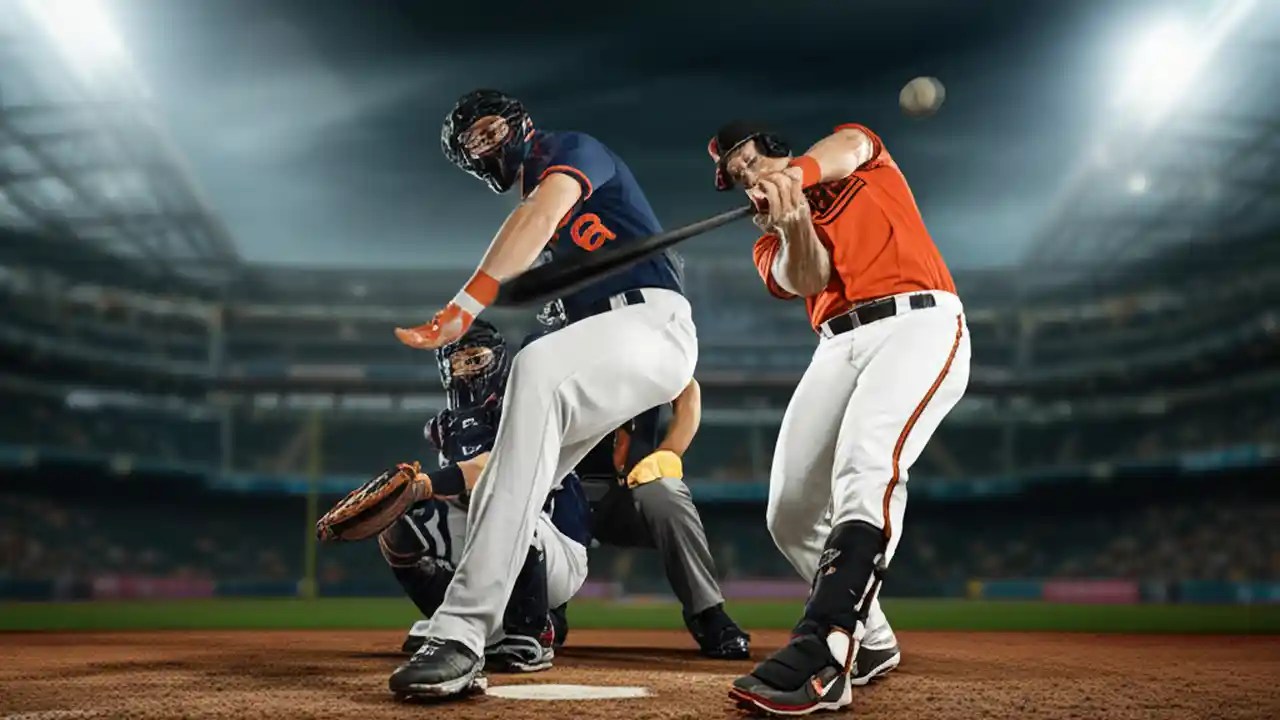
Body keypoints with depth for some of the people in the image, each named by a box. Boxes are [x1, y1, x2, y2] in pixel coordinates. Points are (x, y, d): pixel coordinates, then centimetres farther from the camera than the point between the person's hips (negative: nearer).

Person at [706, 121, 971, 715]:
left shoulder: (865, 160, 18)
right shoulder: (773, 246, 22)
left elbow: (850, 144, -7)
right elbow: (808, 277, -1)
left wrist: (795, 174, -27)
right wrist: (793, 223, -22)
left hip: (918, 322, -6)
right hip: (839, 347, 6)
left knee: (867, 465, -30)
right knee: (790, 515, -1)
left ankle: (823, 655, -42)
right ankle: (869, 642, 18)